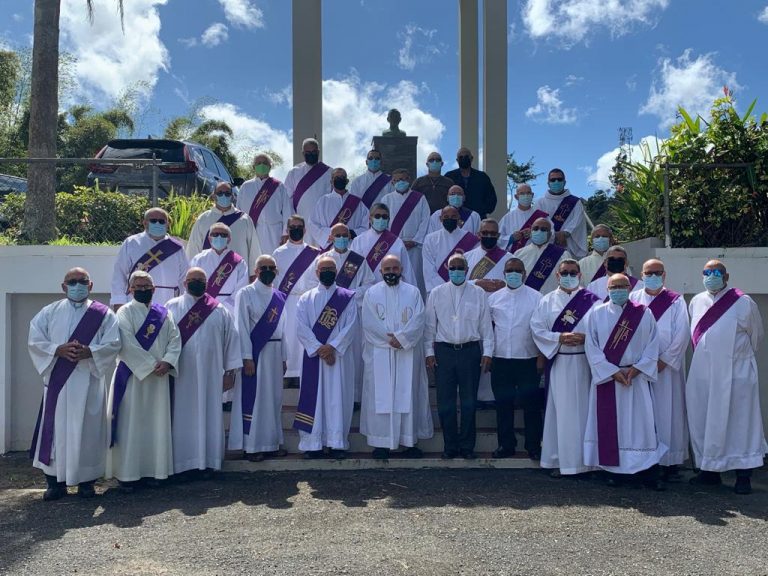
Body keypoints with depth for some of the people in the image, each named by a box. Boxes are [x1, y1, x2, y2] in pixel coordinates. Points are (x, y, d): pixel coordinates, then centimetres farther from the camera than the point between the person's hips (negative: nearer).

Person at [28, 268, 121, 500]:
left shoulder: (104, 314, 4)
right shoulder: (50, 312, 10)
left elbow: (113, 344, -4)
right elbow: (35, 341, 3)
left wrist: (89, 352, -19)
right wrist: (58, 350, -13)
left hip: (89, 381, -1)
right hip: (58, 381, 1)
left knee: (86, 429, 2)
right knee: (57, 428, 2)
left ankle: (86, 480, 12)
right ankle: (55, 481, 12)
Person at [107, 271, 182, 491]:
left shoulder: (164, 314, 11)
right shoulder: (125, 313, -2)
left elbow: (175, 339, 3)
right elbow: (128, 344, -13)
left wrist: (167, 361, -14)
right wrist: (151, 364, -17)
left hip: (159, 378, 4)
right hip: (132, 376, -4)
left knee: (156, 423, 7)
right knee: (131, 424, -1)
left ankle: (152, 470, 15)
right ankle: (127, 473, 5)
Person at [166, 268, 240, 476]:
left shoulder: (219, 310, 6)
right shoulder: (172, 307, 3)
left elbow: (231, 339, 5)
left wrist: (230, 370, 2)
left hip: (209, 373, 1)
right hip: (181, 373, -1)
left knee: (208, 414, 5)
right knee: (182, 416, 4)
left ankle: (206, 461, 14)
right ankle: (182, 463, 11)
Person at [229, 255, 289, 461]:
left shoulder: (279, 297, 11)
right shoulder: (246, 294, -5)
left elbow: (282, 328, 13)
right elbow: (242, 328, -9)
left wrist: (283, 357, 10)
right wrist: (247, 357, -15)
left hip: (275, 352, 6)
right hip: (255, 352, -5)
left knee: (274, 397, 9)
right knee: (253, 397, -1)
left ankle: (272, 442, 19)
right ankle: (252, 446, 7)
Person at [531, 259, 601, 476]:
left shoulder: (591, 300, 4)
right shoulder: (547, 301, 7)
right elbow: (537, 328, 1)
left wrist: (585, 338, -16)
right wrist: (560, 338, -13)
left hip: (584, 362, 0)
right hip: (558, 362, 0)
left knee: (584, 409, 3)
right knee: (560, 410, 3)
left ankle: (585, 459, 13)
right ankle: (558, 460, 10)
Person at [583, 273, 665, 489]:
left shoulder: (644, 314, 3)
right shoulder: (596, 314, 2)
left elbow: (652, 345, 1)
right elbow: (591, 347, -3)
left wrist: (637, 368, -11)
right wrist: (613, 372, -10)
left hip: (637, 378, 0)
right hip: (606, 377, 0)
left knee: (641, 422, 0)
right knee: (609, 424, 3)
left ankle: (650, 472, 8)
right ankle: (614, 469, 14)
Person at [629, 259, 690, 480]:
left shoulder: (676, 301, 4)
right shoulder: (632, 300, 7)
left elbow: (682, 334, -3)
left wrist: (664, 360, -11)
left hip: (667, 366, -1)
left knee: (667, 412, 1)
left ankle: (670, 463, 9)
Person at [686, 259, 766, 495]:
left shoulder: (743, 303, -6)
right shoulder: (696, 302, 6)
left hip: (735, 375, -4)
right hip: (702, 375, 4)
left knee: (739, 422, 1)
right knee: (704, 422, 9)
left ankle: (743, 476, 9)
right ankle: (709, 470, 21)